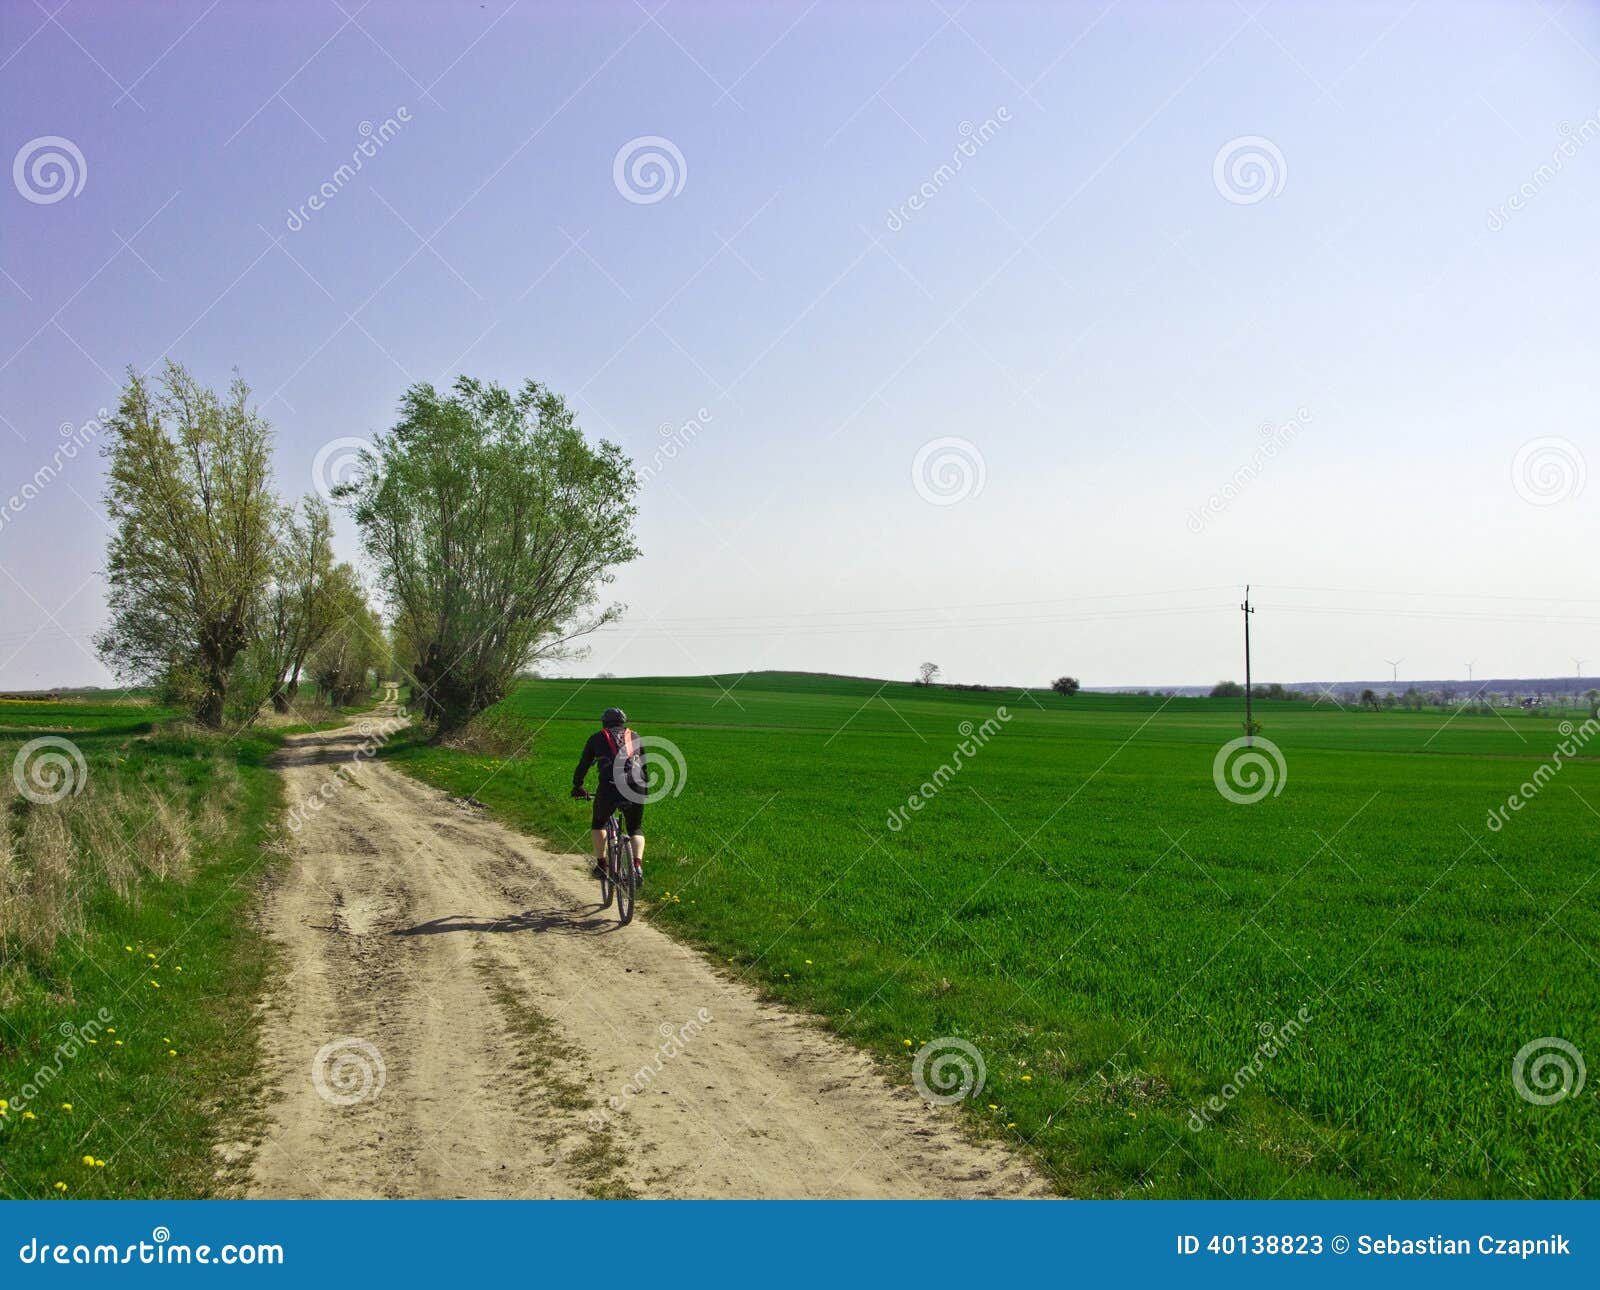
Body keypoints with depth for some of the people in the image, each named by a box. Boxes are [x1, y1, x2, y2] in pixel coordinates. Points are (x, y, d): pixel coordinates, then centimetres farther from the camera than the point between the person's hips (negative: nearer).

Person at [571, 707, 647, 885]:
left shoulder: (597, 738, 19)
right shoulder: (634, 737, 24)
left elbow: (583, 765, 26)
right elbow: (643, 765, 30)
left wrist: (577, 787, 40)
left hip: (609, 789, -1)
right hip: (636, 790, 2)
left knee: (598, 824, 27)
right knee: (636, 829, 21)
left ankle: (601, 865, 21)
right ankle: (638, 866, -1)